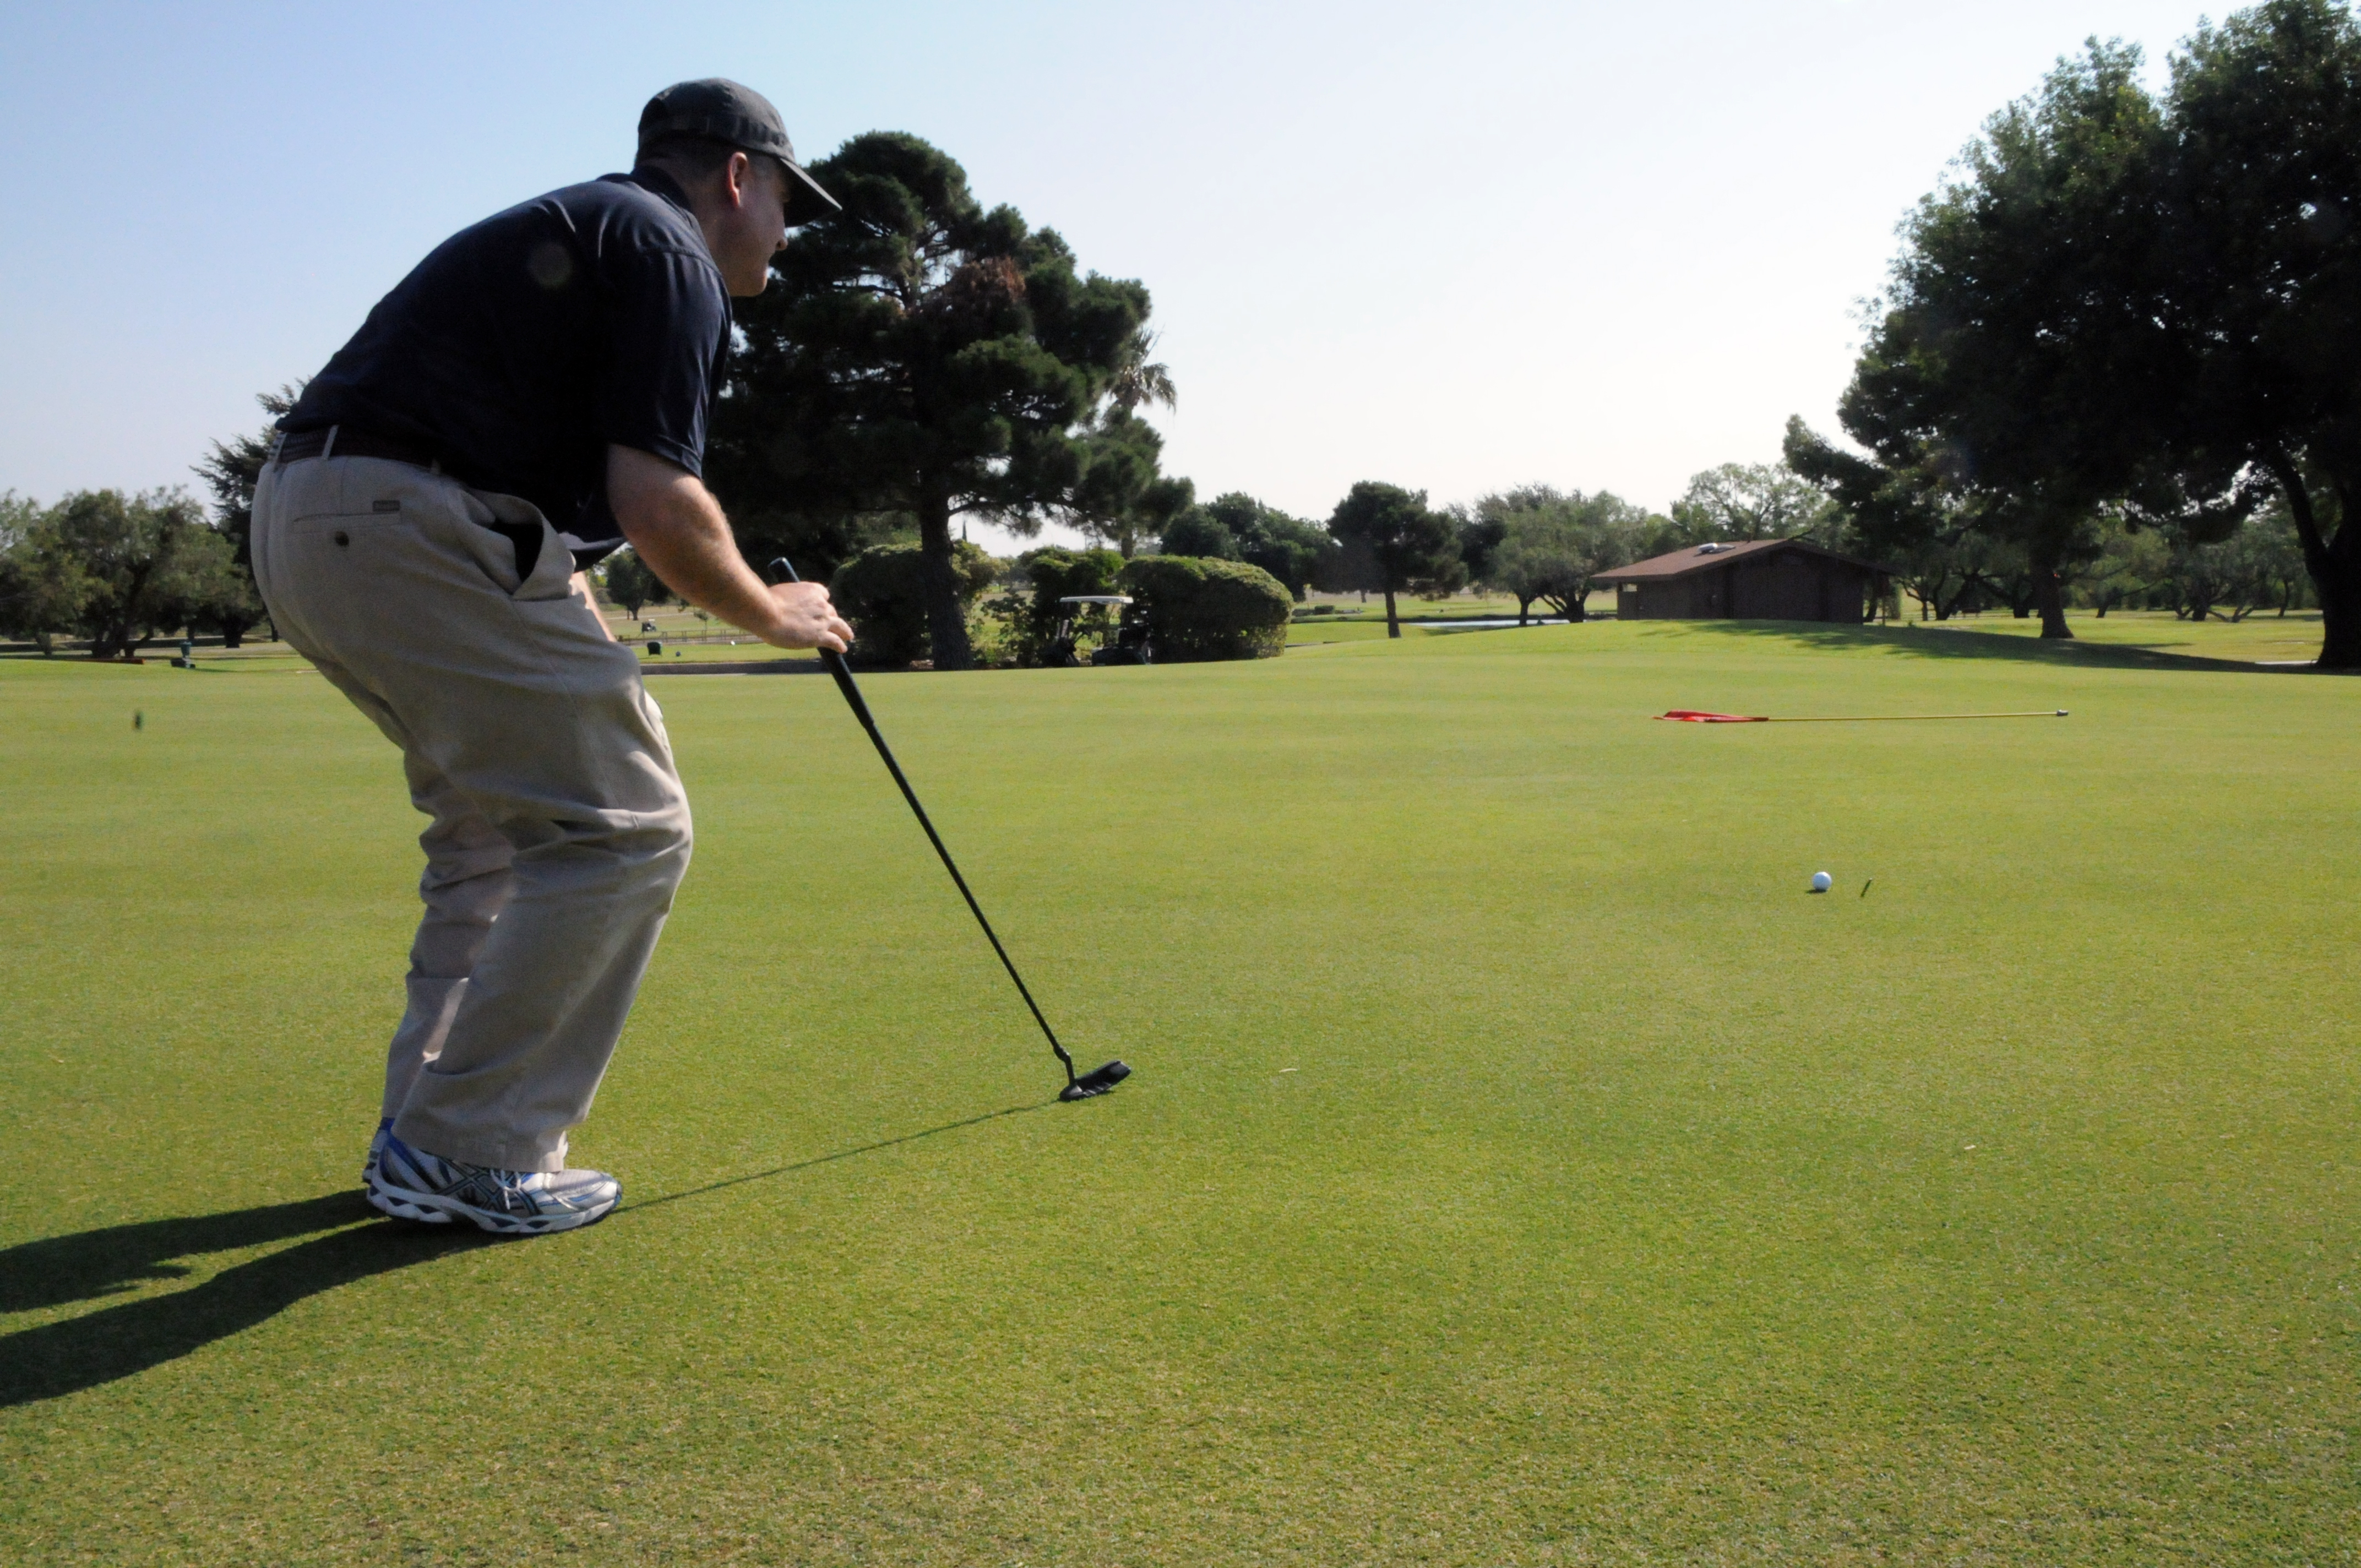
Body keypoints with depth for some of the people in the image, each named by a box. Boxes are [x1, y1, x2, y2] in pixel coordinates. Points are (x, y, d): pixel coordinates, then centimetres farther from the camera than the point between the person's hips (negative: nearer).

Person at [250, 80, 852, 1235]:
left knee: (498, 820, 21)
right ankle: (471, 1153, 1)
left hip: (306, 526, 10)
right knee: (621, 827, -4)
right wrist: (771, 614, 2)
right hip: (418, 533, -10)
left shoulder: (573, 229, 27)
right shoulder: (668, 252, -4)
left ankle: (423, 1138, 22)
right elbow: (657, 506, -14)